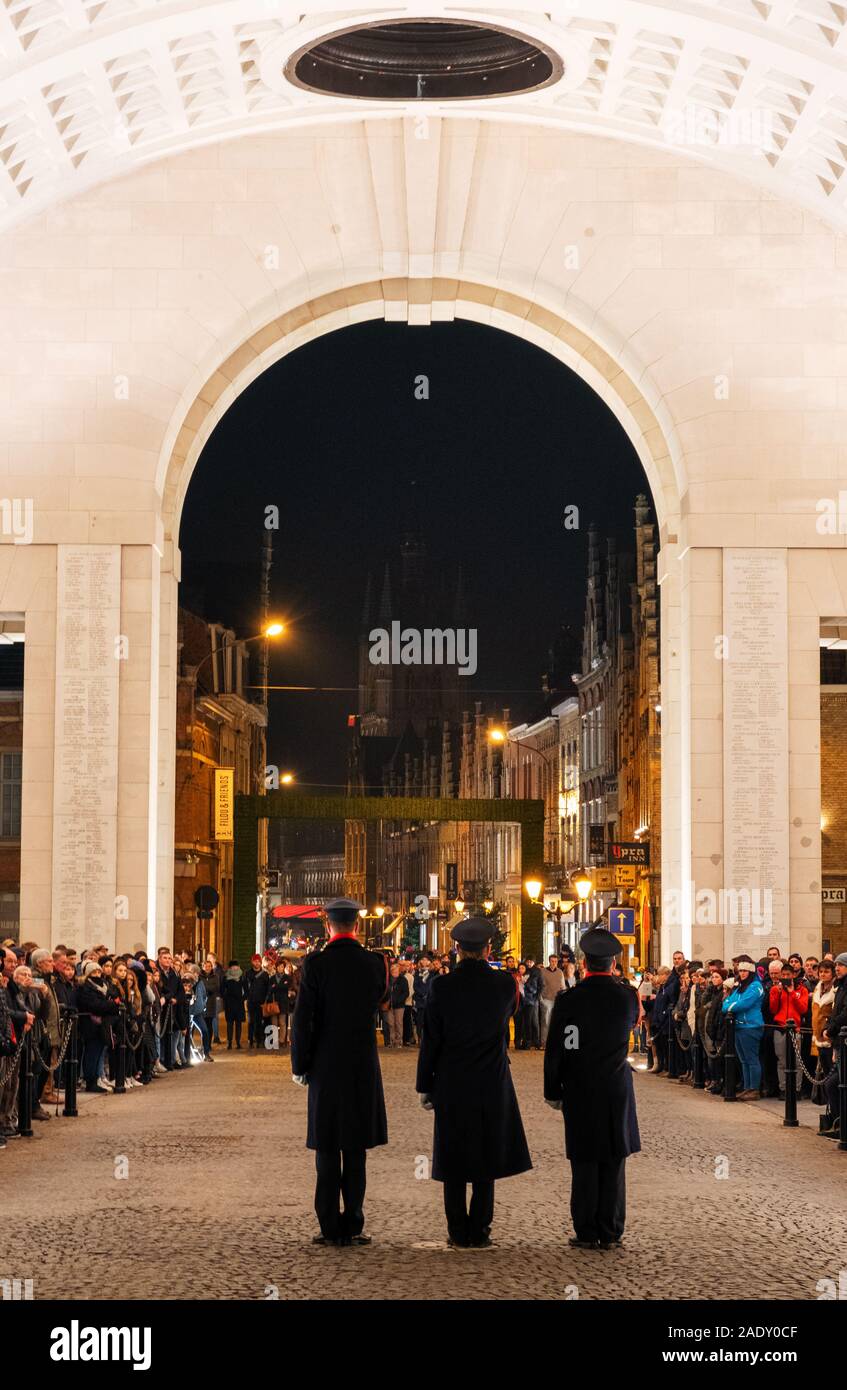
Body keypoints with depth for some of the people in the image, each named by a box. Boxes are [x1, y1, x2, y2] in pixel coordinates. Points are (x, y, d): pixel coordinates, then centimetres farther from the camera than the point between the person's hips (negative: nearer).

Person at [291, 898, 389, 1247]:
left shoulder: (315, 964, -9)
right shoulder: (374, 962, -3)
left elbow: (302, 1019, -10)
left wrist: (300, 1065, 0)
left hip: (326, 1066, -2)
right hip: (364, 1065, 2)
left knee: (327, 1149, 5)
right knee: (356, 1149, 7)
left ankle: (330, 1227, 5)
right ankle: (352, 1227, 7)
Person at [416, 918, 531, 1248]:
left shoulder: (442, 986, -9)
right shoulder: (505, 983, -6)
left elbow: (430, 1040, -6)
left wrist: (424, 1085, 3)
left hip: (451, 1084, -1)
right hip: (493, 1084, 1)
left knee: (454, 1159, 8)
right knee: (486, 1158, 9)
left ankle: (459, 1233, 10)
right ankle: (479, 1232, 8)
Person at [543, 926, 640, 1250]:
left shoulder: (567, 1000, -9)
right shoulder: (627, 996, -5)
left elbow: (554, 1051, -6)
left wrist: (553, 1092, 4)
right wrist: (614, 981, 21)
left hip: (579, 1093, -1)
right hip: (617, 1092, 1)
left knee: (585, 1165, 4)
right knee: (613, 1164, 7)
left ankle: (587, 1234, 7)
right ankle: (610, 1233, 10)